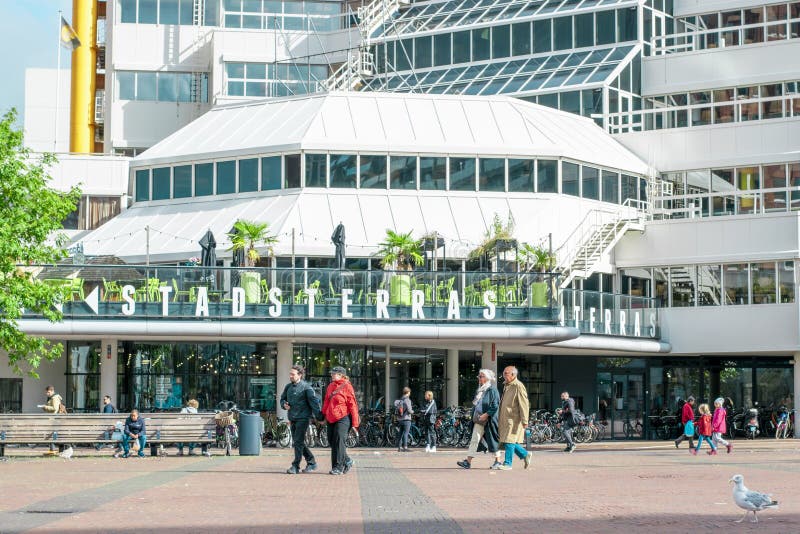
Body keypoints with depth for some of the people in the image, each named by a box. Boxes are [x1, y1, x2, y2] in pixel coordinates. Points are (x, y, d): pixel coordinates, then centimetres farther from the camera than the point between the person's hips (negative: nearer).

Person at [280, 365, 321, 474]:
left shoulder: (306, 387, -8)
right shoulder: (288, 386, 11)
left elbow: (314, 401, -11)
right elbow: (282, 398, 23)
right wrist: (284, 404, -1)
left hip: (303, 418, -8)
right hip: (293, 419, 8)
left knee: (298, 442, -10)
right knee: (296, 442, 11)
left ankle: (295, 466, -7)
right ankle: (311, 462, 22)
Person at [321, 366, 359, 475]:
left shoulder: (347, 386, -6)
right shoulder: (330, 386, 13)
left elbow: (353, 405, -7)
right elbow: (326, 402, 22)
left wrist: (355, 423, -9)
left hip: (343, 418, -7)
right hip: (331, 419, 7)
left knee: (339, 441, -12)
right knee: (332, 441, 8)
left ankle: (338, 467, -7)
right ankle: (347, 461, 24)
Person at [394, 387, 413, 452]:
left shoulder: (399, 400, 9)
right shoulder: (407, 400, -13)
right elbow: (409, 410, -17)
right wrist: (412, 411, 3)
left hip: (400, 419, 7)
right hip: (406, 419, -7)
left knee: (401, 433, 12)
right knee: (405, 433, -5)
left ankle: (399, 447, 14)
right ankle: (405, 447, -7)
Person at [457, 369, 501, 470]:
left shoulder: (492, 390, -9)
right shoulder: (479, 390, 15)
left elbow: (495, 405, -16)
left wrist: (486, 414, -21)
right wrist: (475, 416, 12)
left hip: (489, 420, -8)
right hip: (478, 421, 8)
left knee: (492, 440, 0)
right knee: (474, 440, 1)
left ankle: (498, 461, 12)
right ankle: (468, 461, -4)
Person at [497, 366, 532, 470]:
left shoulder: (518, 386, -11)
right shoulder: (507, 386, 17)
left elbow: (524, 405, -15)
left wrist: (524, 421, -18)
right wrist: (499, 419, 23)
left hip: (513, 419, -9)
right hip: (505, 418, 9)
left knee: (509, 441, -8)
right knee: (507, 441, 9)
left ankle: (508, 463, -4)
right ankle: (525, 455, 22)